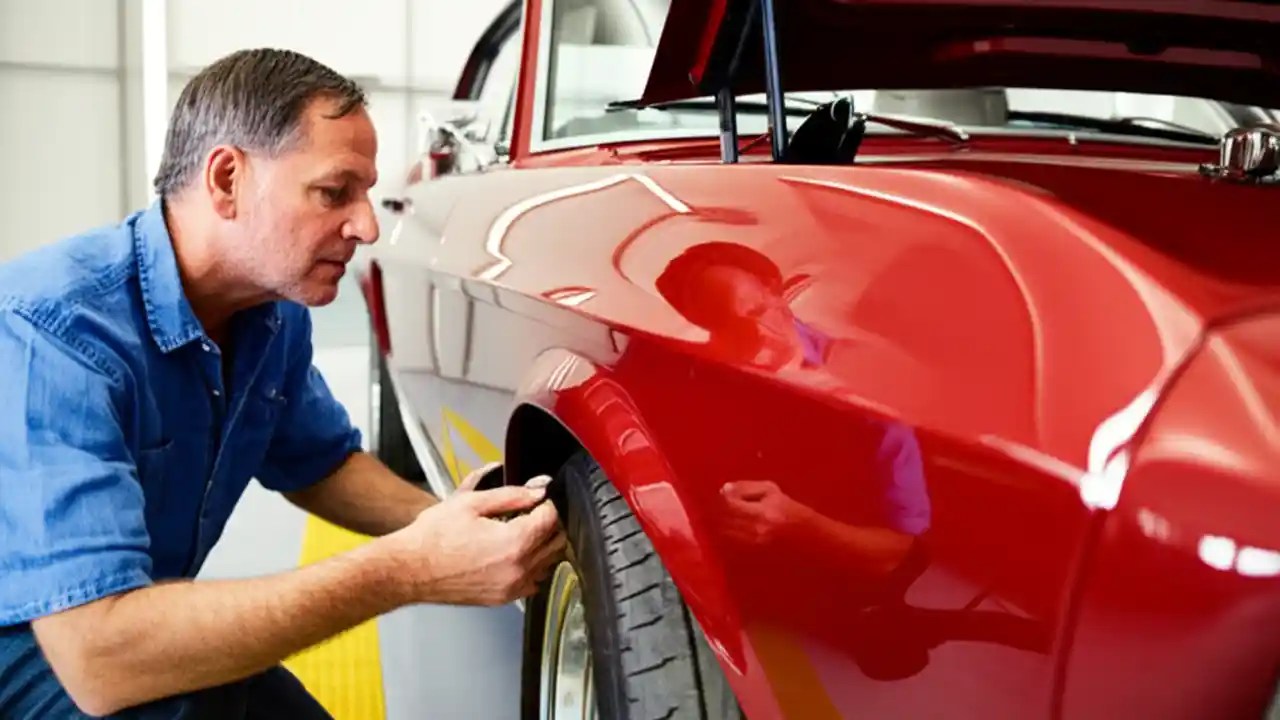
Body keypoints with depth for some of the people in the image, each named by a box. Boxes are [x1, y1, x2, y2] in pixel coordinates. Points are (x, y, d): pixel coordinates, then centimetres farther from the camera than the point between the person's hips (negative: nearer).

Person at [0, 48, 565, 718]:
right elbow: (98, 655, -39)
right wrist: (407, 569, -39)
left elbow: (321, 462, 10)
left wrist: (443, 523, -12)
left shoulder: (276, 314, -7)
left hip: (134, 611, 7)